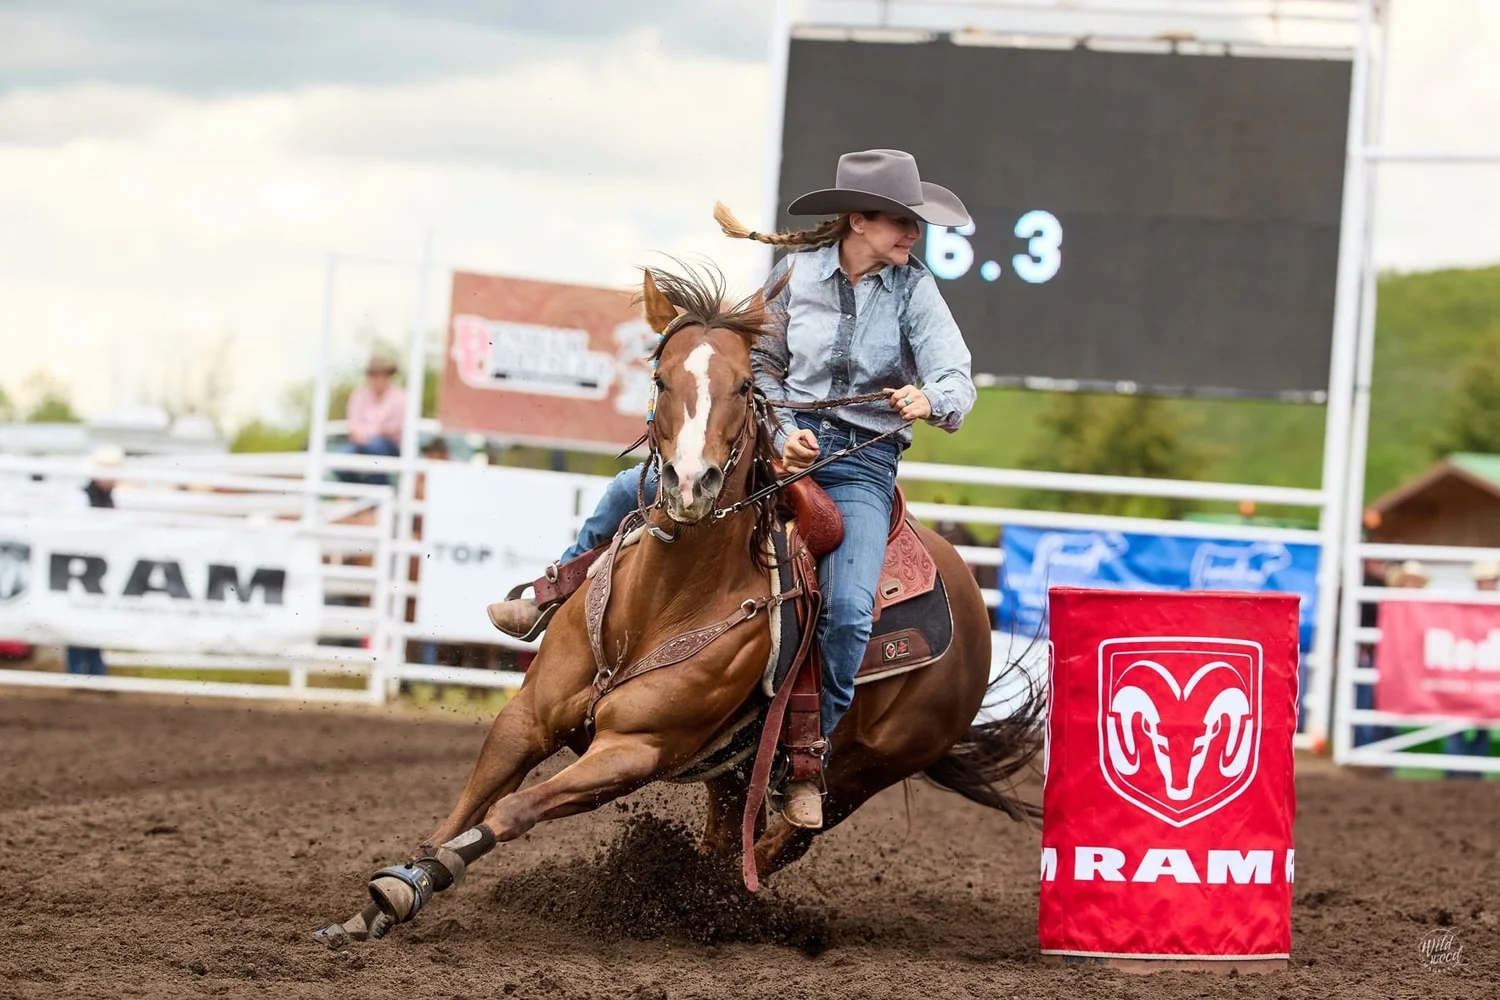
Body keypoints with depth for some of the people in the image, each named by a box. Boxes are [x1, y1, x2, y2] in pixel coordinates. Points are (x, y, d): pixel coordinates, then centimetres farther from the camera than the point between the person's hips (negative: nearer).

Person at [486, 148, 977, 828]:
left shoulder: (913, 288, -7)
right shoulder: (797, 273, -2)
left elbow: (956, 383, -14)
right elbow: (764, 368, 7)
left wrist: (930, 400, -38)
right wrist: (783, 434, -11)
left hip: (862, 465, -2)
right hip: (784, 436, 2)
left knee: (848, 613, -24)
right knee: (637, 486, -9)